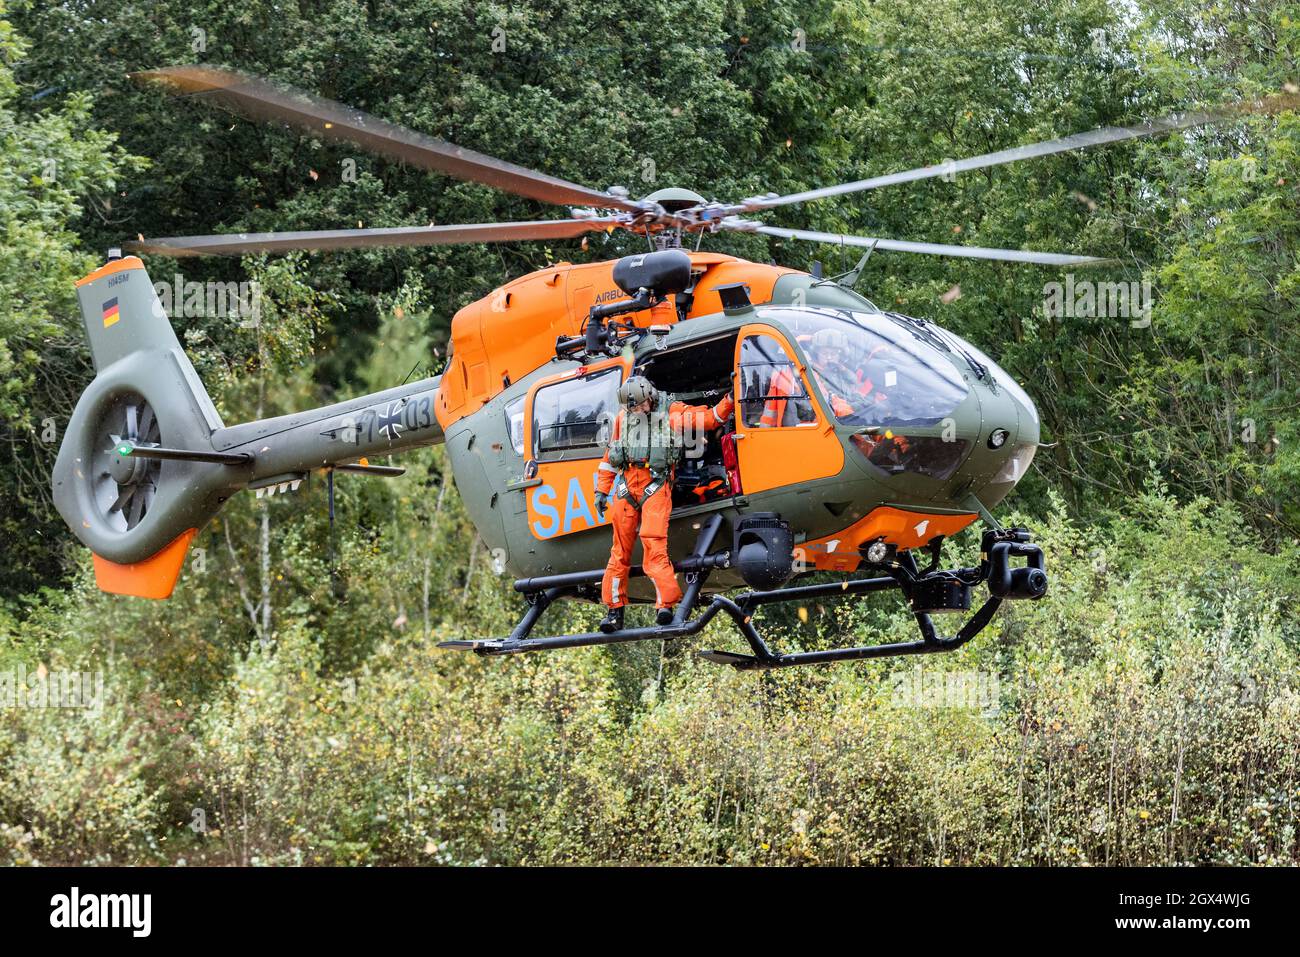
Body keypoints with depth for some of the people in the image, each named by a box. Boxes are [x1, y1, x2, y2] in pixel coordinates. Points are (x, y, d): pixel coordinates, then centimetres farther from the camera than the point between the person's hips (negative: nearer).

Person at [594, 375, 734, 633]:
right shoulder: (622, 419, 13)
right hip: (626, 487, 4)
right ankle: (614, 610, 9)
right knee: (621, 549, 4)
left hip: (656, 486, -3)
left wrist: (730, 400, -8)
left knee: (654, 543, -19)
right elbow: (609, 458, 21)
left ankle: (665, 604, -23)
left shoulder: (672, 415, 4)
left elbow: (710, 418, 6)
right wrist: (602, 491, 20)